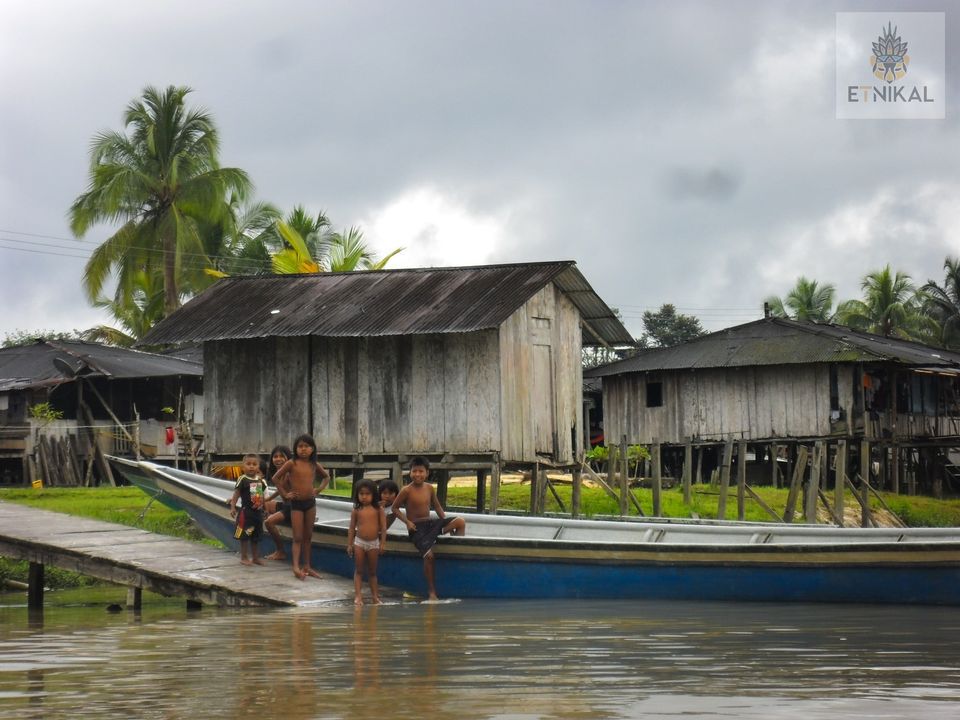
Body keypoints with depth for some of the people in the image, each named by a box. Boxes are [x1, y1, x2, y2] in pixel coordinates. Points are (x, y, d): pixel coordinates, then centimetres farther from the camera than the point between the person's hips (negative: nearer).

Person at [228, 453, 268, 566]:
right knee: (244, 535, 0)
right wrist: (233, 507, -15)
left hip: (258, 511, 6)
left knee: (256, 536, 13)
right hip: (246, 511, -6)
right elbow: (236, 494, -9)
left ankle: (256, 557, 22)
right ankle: (244, 557, 8)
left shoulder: (261, 480, 6)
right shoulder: (242, 479, -11)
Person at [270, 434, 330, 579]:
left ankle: (306, 566, 16)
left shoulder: (314, 465, 4)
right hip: (296, 503, -4)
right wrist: (284, 494, -6)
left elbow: (326, 477, 21)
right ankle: (296, 566, -13)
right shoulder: (292, 463, -8)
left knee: (308, 536, 10)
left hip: (310, 502, 4)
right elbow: (275, 478, -5)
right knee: (298, 537, -8)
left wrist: (319, 489, 7)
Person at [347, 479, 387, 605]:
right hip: (359, 542, 0)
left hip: (374, 543, 0)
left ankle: (375, 595, 16)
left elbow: (383, 527, -4)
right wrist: (349, 544, 1)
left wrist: (383, 543, -9)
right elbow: (352, 528, 4)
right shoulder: (356, 510, -1)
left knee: (372, 571, 10)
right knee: (358, 570, 1)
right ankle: (358, 596, -1)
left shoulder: (378, 509, -3)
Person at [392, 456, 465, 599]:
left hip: (430, 523, 5)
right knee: (429, 555, -25)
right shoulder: (407, 490, -9)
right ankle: (432, 591, -13)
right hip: (417, 528, -5)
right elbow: (395, 507, 0)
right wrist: (407, 522, -12)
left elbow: (437, 506, 16)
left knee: (460, 522, -14)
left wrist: (447, 524, 8)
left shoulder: (429, 488, 5)